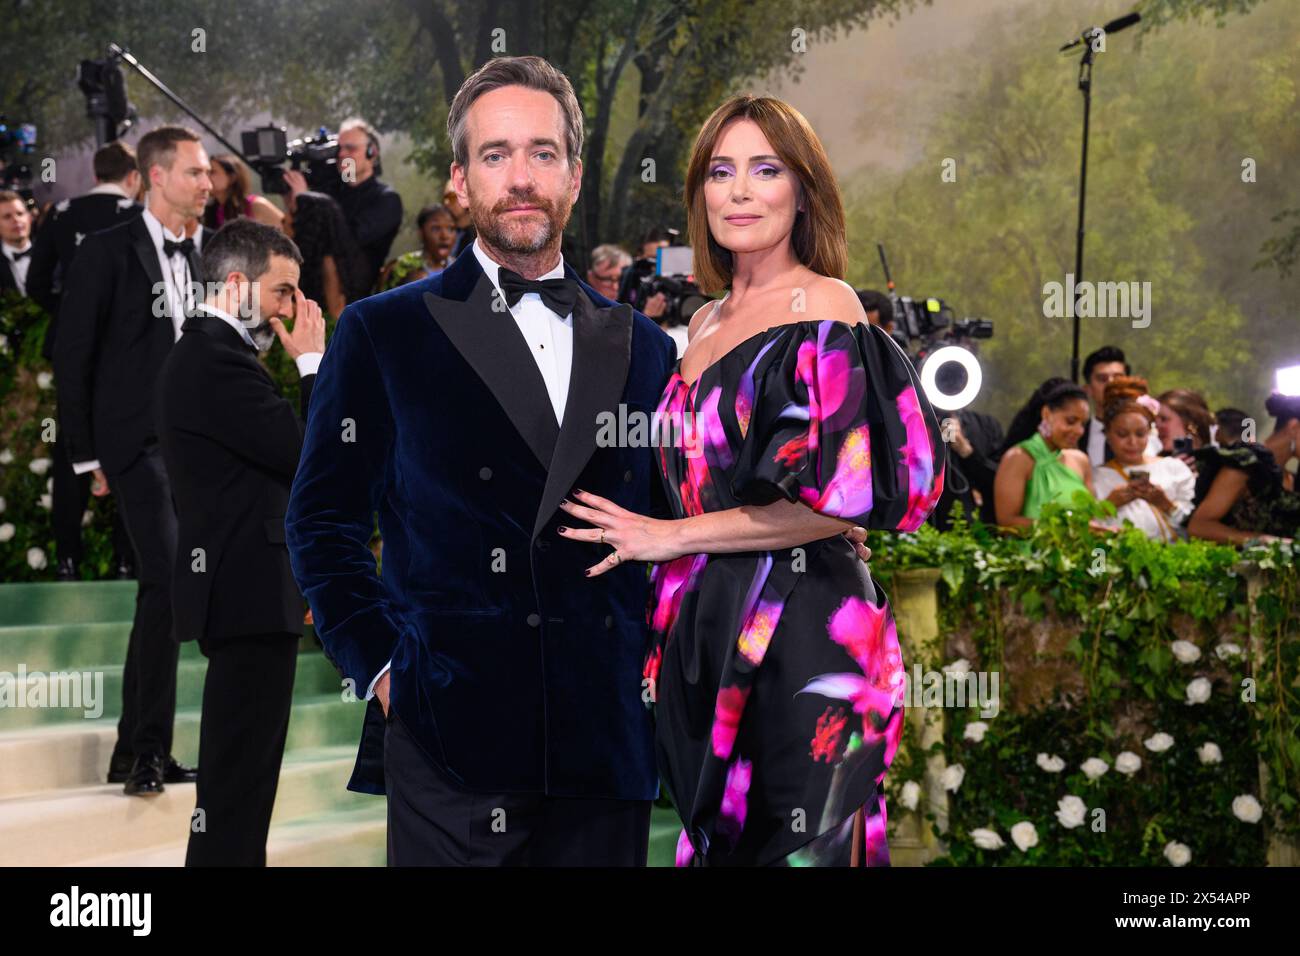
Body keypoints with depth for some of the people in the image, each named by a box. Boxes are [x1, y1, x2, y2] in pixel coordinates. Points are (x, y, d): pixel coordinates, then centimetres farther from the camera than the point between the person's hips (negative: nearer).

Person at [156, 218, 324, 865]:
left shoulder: (203, 354, 17)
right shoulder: (219, 361, -16)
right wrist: (313, 363, -9)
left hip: (237, 588, 11)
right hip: (249, 592, -11)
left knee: (241, 779, 17)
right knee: (237, 786, -8)